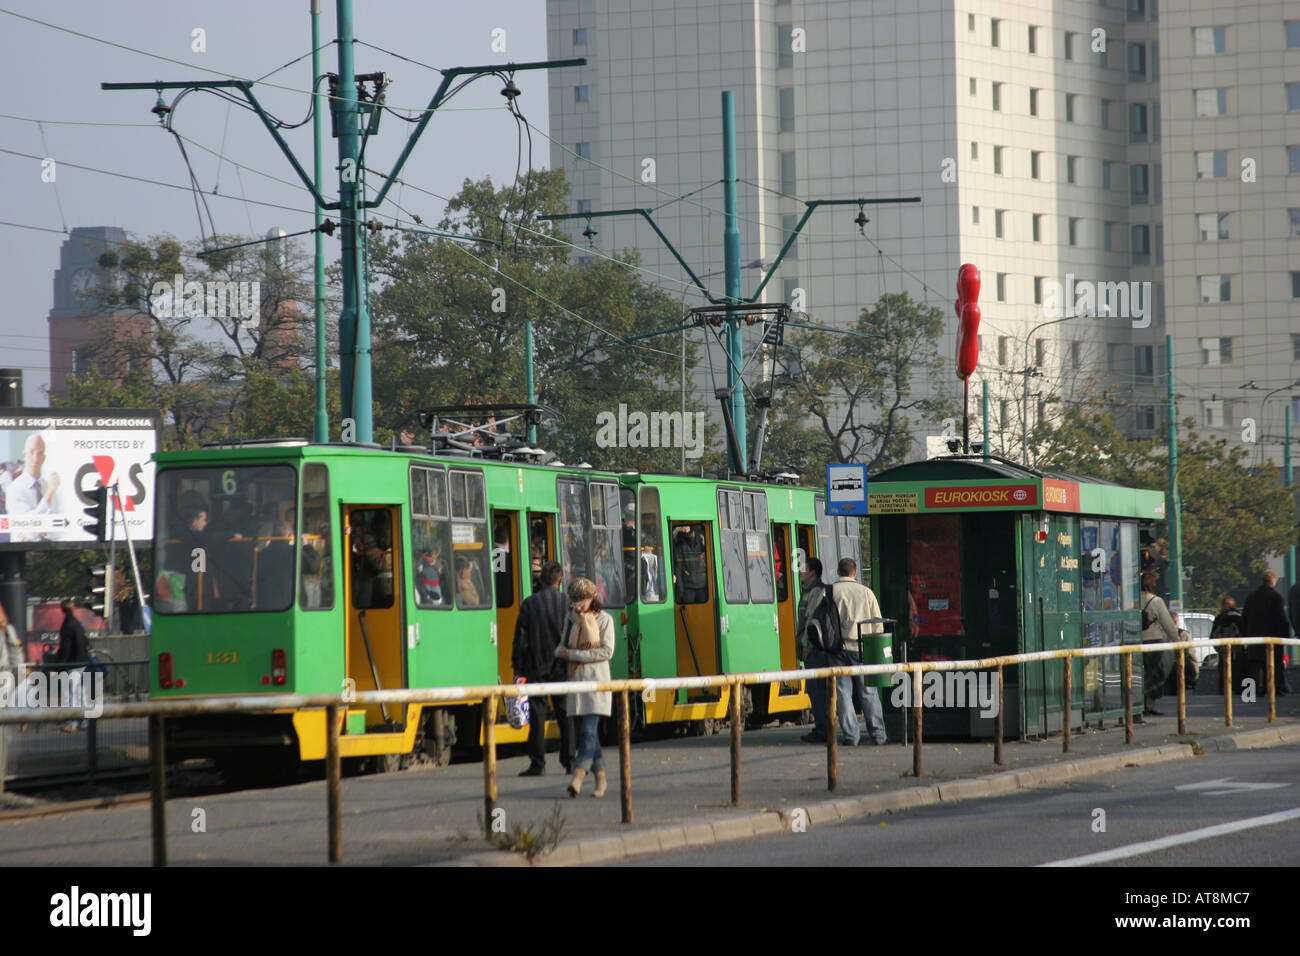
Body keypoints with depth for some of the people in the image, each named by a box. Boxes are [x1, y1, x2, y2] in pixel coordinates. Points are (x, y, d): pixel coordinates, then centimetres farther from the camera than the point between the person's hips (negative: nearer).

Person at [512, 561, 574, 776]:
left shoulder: (529, 604, -3)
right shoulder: (567, 602, -3)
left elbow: (521, 638, -1)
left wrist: (519, 668, 5)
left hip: (537, 668, -1)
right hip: (562, 668, 1)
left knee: (537, 715, 1)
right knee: (566, 715, 8)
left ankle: (537, 764, -1)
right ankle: (569, 761, 7)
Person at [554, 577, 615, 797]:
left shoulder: (604, 619, -2)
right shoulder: (570, 619, 13)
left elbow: (606, 651, -10)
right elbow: (562, 645, 20)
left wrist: (573, 654, -13)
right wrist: (561, 651, -6)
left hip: (596, 679, -6)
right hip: (575, 680, 6)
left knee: (588, 729, -15)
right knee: (585, 731, 6)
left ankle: (578, 777, -25)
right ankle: (600, 777, 14)